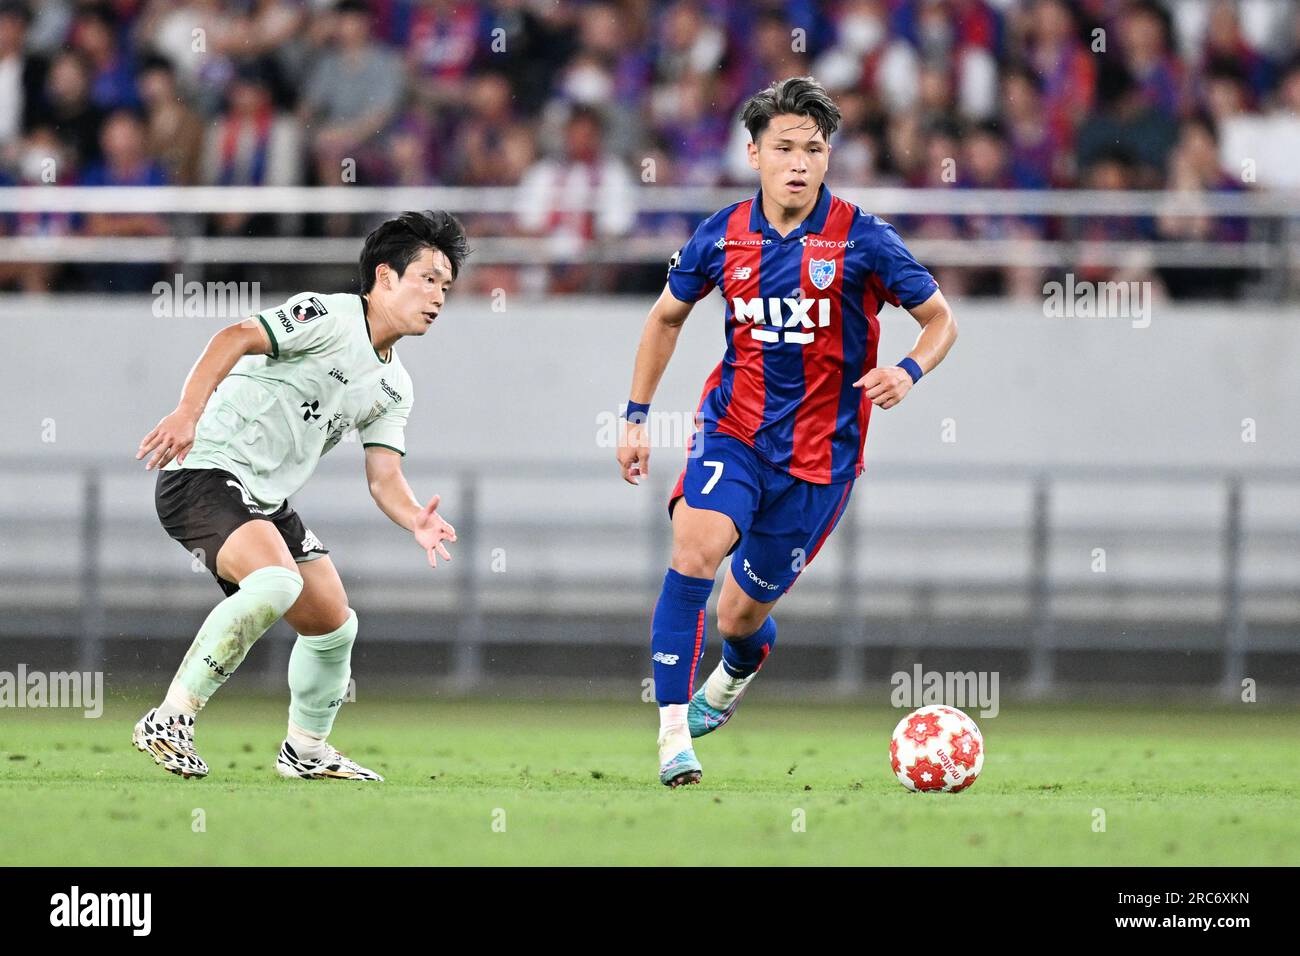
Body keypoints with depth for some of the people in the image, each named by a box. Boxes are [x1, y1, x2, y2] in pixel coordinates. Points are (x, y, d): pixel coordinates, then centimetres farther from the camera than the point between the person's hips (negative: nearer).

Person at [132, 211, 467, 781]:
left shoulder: (394, 388, 14)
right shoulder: (328, 318, -12)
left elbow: (383, 477, 9)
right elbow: (237, 338, -23)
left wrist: (415, 520, -13)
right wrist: (188, 412, -38)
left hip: (267, 501, 10)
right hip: (206, 475, -10)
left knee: (334, 626, 12)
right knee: (277, 582, -32)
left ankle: (305, 750, 36)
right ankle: (169, 721, -27)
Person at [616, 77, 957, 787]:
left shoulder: (861, 240, -10)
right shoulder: (723, 236, -1)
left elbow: (940, 319, 0)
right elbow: (667, 316, 16)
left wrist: (908, 372, -21)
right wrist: (637, 416, 14)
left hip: (819, 450, -1)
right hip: (733, 427, 1)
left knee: (741, 616, 7)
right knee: (696, 547, -28)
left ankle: (734, 677, 47)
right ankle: (673, 731, -25)